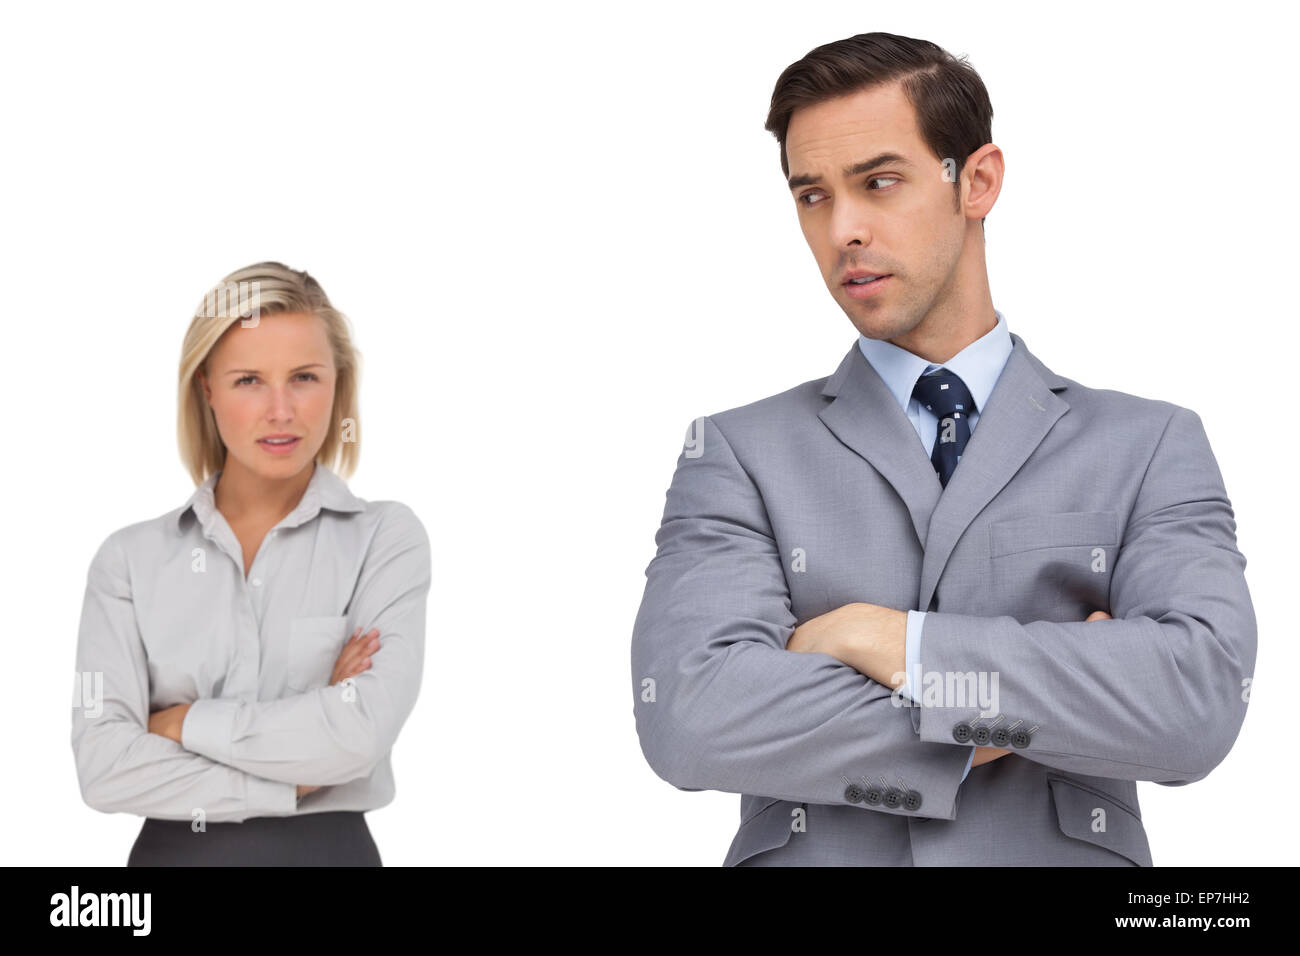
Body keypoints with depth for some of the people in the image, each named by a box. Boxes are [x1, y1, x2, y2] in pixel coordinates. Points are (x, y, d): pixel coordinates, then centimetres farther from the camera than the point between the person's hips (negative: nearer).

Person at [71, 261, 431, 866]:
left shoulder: (386, 537, -6)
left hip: (330, 849, -1)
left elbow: (359, 735, -19)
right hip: (171, 852, 1)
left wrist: (184, 723, -10)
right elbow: (103, 766, -11)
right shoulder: (132, 557, -1)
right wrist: (293, 783, -16)